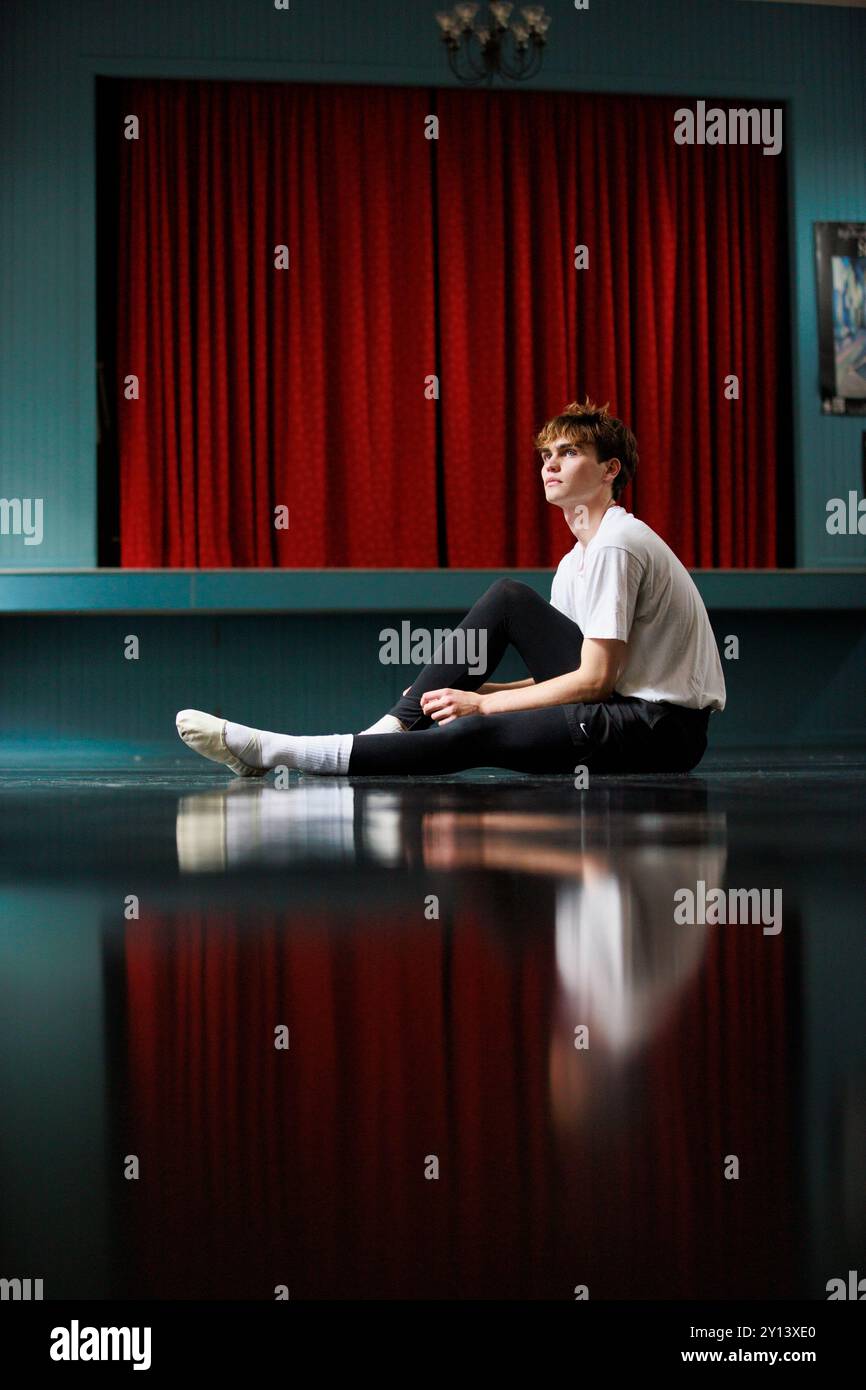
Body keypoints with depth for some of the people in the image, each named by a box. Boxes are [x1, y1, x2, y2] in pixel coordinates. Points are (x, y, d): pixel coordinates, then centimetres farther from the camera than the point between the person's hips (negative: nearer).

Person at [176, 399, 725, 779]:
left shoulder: (616, 545, -15)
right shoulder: (577, 559, 16)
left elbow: (593, 679, -18)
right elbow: (590, 676, 16)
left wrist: (482, 702, -12)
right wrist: (476, 689, 3)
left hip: (663, 728, -9)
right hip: (621, 702, 9)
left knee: (475, 735, -24)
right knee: (508, 598, -2)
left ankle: (272, 750, -25)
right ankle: (392, 730, -7)